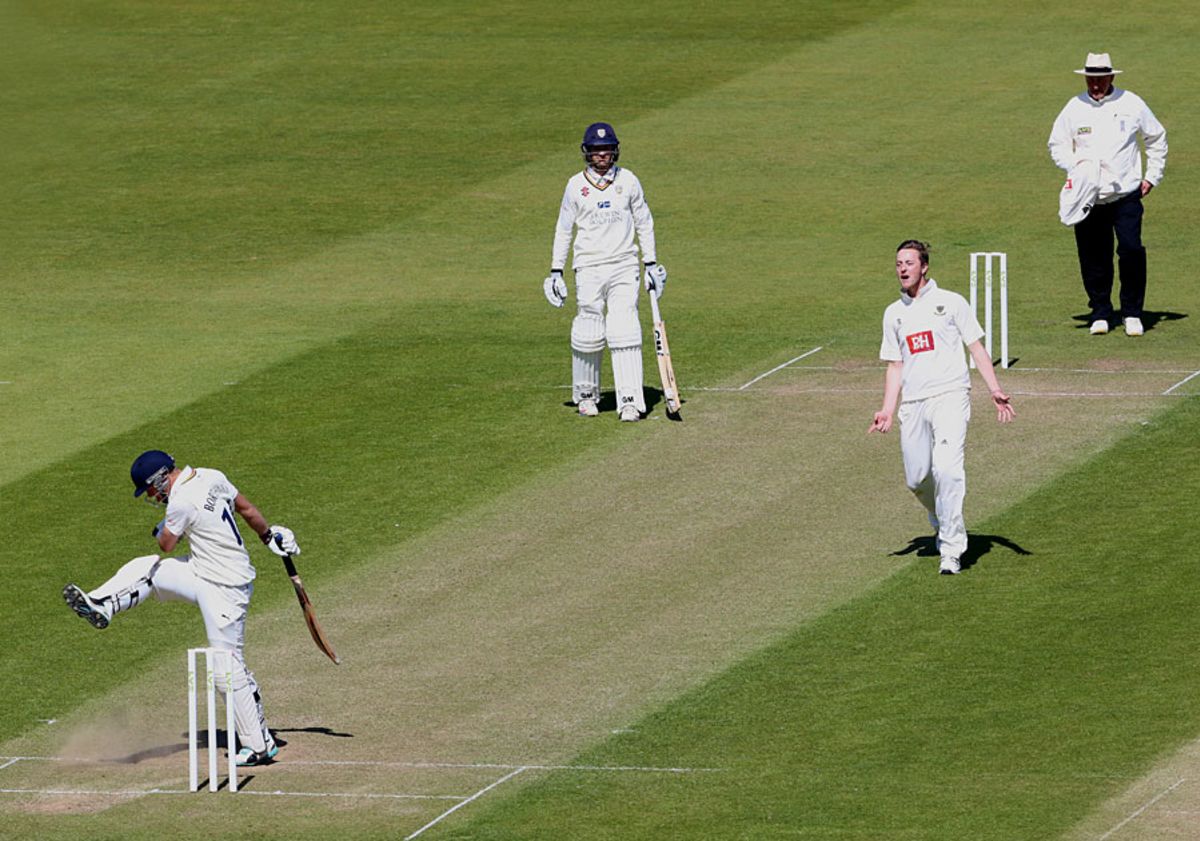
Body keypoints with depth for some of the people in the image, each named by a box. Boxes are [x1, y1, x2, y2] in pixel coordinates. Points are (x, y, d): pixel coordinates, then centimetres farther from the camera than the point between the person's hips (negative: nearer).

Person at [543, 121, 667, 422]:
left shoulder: (628, 181, 5)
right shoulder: (576, 185, 3)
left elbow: (644, 224, 12)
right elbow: (564, 230, 9)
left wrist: (651, 264, 8)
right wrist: (556, 271, 6)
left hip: (624, 267, 0)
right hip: (589, 268, 0)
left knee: (625, 333, -9)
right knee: (588, 334, 1)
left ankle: (630, 400, -12)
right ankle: (586, 394, 21)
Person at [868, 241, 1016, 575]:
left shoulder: (950, 302, 6)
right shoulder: (894, 314, 17)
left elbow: (977, 348, 5)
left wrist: (994, 390, -7)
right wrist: (887, 410, 6)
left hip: (950, 396, -5)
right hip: (912, 403, 5)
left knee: (947, 468, -20)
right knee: (916, 479, 3)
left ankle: (951, 550, -18)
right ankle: (943, 525, 34)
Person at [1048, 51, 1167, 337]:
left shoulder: (1131, 104, 3)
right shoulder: (1074, 108, 5)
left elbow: (1157, 139, 16)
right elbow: (1057, 145, 13)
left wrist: (1152, 176, 10)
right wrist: (1076, 167, -5)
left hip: (1126, 193, -1)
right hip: (1088, 197, 1)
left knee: (1131, 251, -13)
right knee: (1093, 257, 2)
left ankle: (1132, 313, -1)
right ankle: (1100, 313, 16)